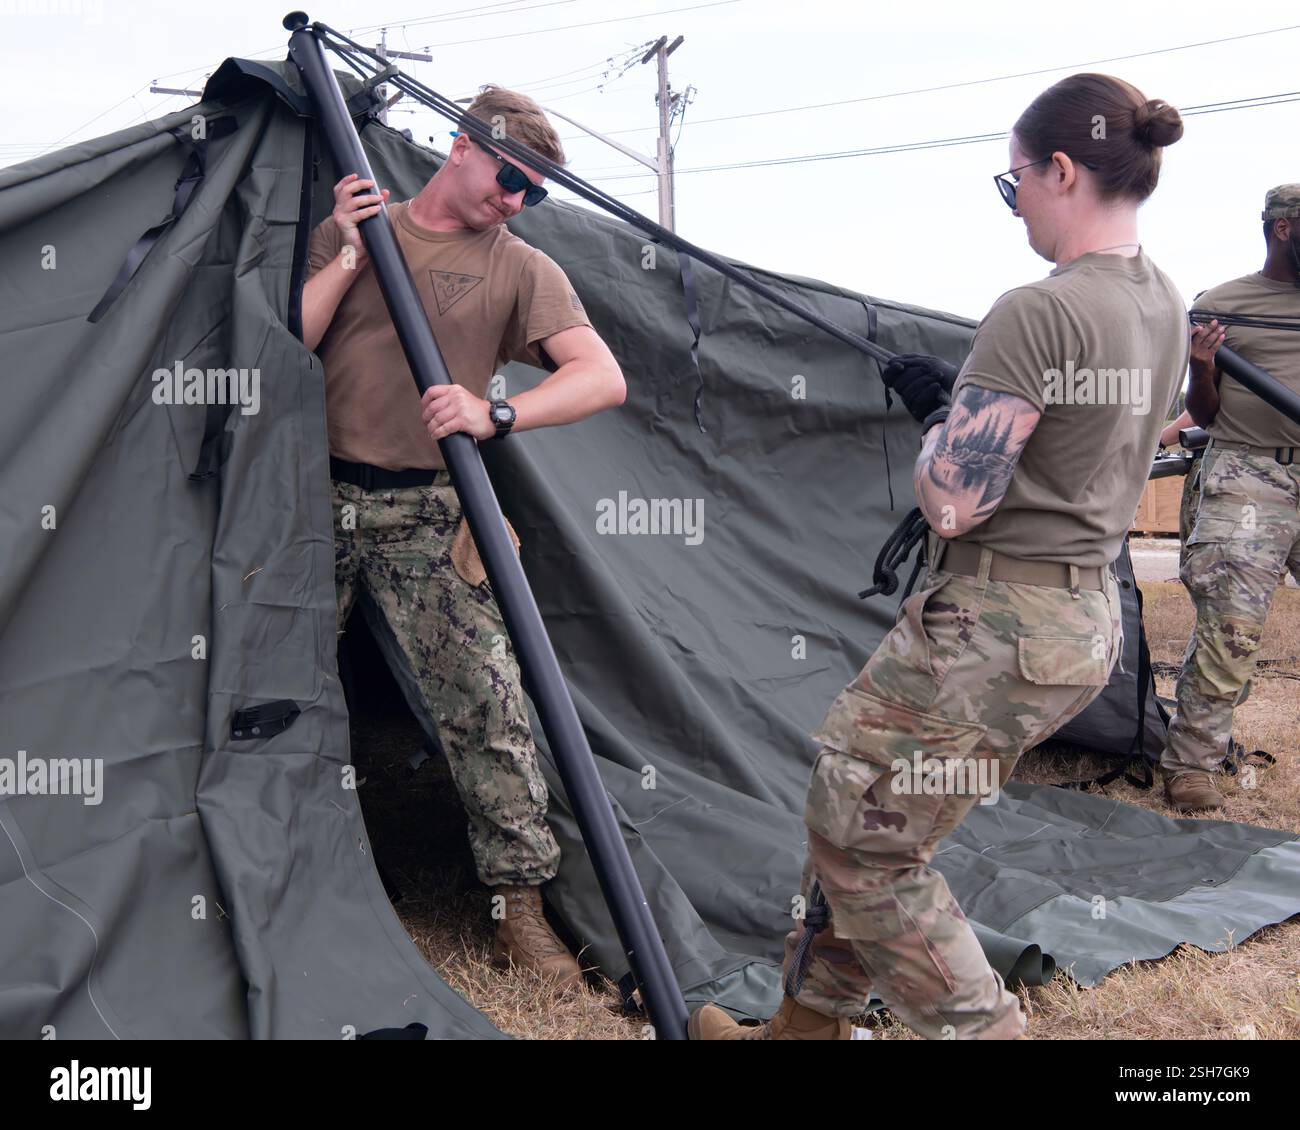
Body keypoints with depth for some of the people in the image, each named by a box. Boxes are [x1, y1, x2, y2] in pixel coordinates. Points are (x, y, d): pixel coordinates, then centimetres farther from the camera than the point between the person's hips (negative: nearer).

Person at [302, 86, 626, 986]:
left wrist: (496, 415, -25)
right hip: (321, 499, 2)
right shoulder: (348, 232, 10)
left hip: (426, 518, -2)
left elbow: (604, 378, -11)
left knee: (486, 708, -8)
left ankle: (520, 903, 5)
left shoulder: (522, 269, 3)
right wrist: (350, 256, -6)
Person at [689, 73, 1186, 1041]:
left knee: (860, 837, 6)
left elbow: (950, 503, -20)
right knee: (855, 800, 19)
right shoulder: (1163, 307, 9)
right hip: (1087, 615, 10)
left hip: (998, 627, -10)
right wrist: (958, 402, 13)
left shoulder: (1037, 314, -21)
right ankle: (810, 1022, 32)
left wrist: (937, 413, -2)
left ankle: (981, 1026, 16)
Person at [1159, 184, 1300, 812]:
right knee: (1230, 628, -11)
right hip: (1247, 481, -4)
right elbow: (1204, 415, 10)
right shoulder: (1221, 304, 7)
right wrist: (1201, 366, -8)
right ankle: (1190, 764, -2)